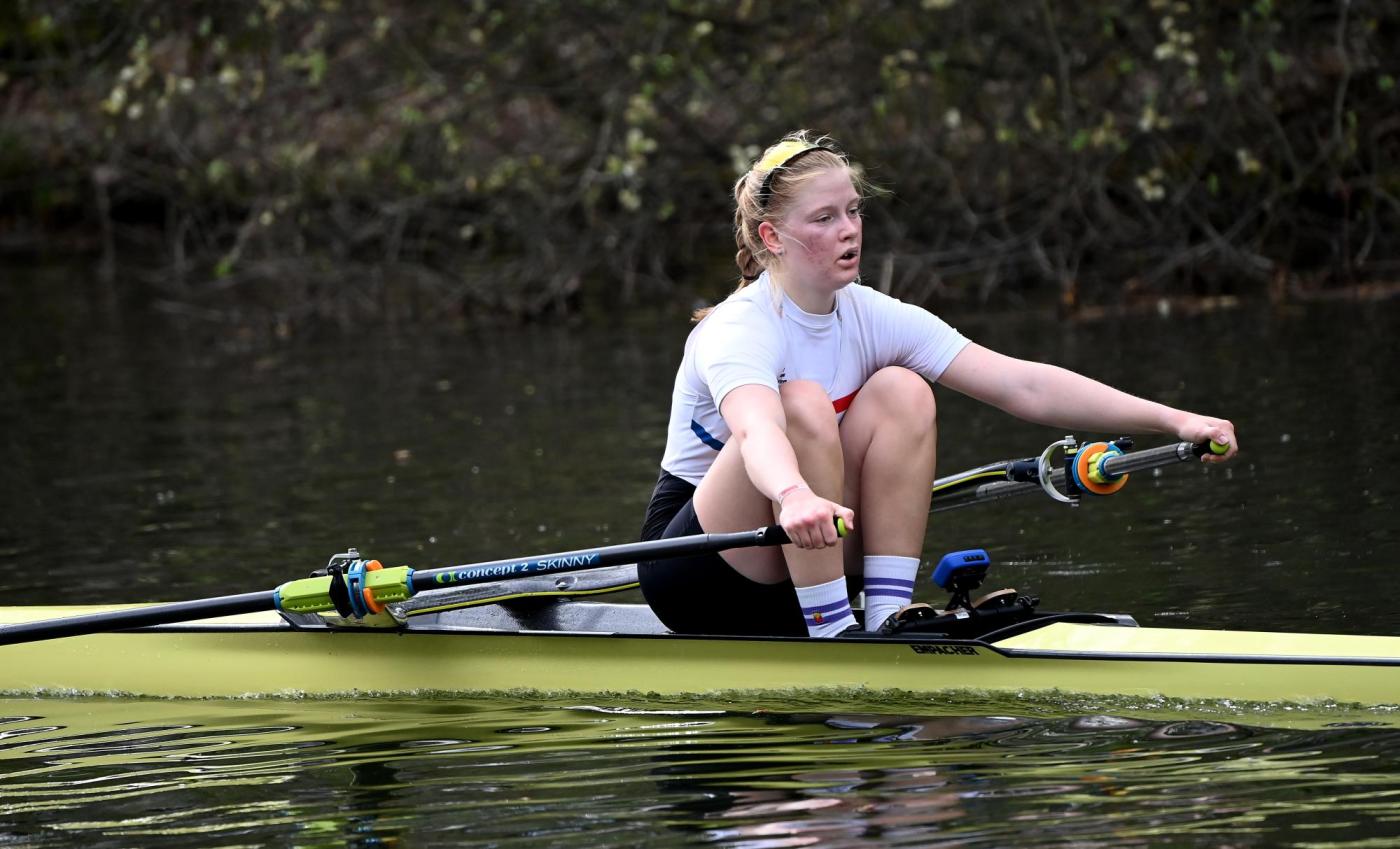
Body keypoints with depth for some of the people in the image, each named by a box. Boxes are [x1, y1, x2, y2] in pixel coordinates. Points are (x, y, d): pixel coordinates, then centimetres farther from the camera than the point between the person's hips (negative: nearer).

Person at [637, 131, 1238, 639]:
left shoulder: (873, 319, -3)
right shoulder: (736, 333, -22)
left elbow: (1023, 386, -11)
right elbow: (755, 430, -46)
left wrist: (1171, 420, -21)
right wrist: (795, 497, -69)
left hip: (806, 567, 6)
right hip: (694, 575, -6)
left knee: (900, 392, -13)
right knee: (802, 405, -30)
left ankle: (888, 616, -17)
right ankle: (832, 636, -27)